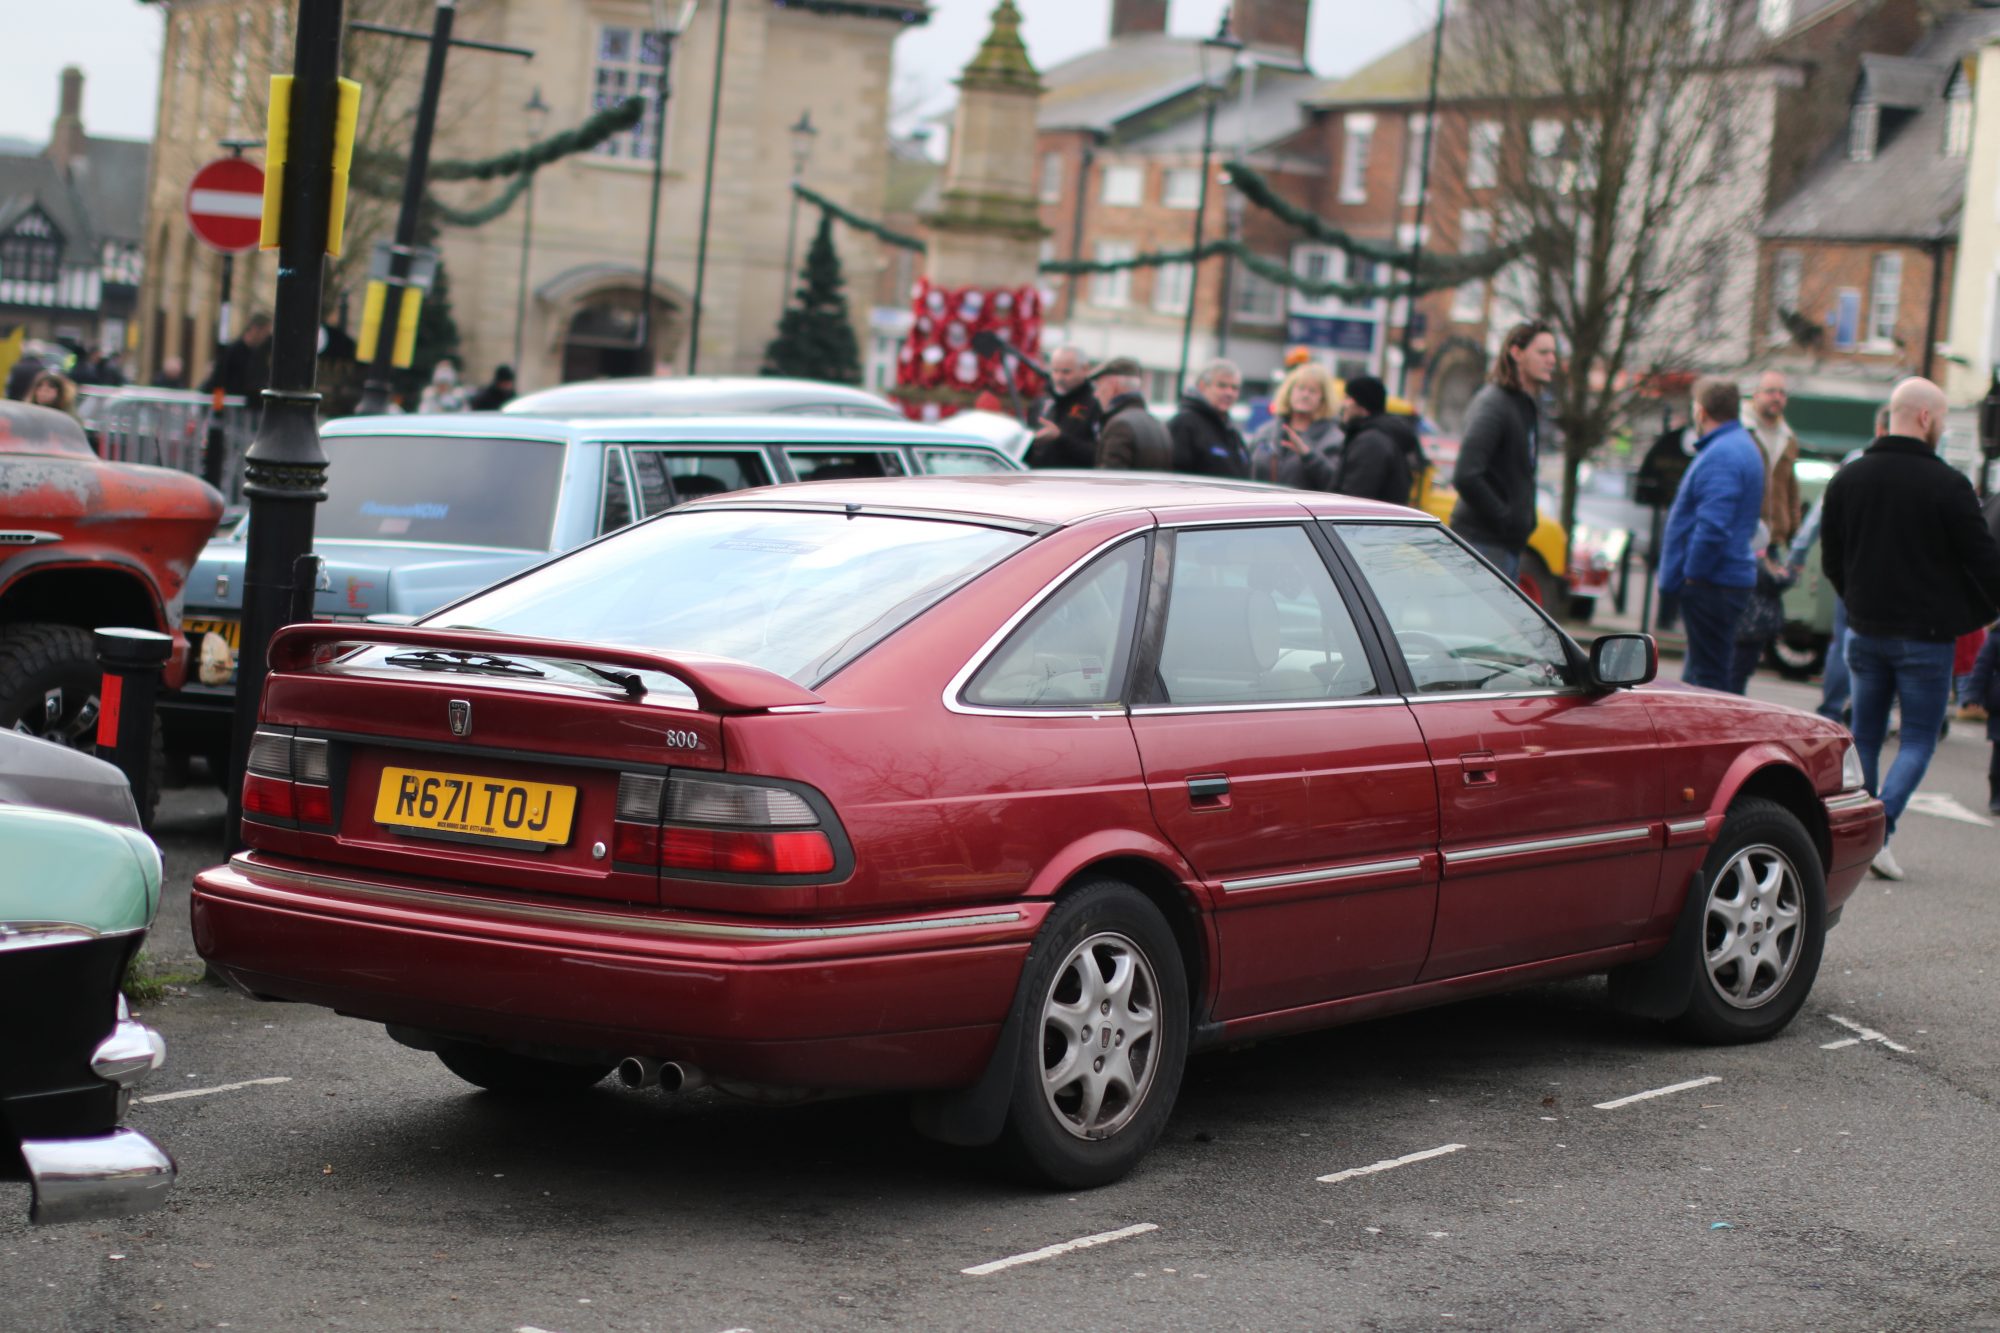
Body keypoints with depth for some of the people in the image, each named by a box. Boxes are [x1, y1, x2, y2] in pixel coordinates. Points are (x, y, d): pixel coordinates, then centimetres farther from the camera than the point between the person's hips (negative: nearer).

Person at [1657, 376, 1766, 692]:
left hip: (1713, 583, -11)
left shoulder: (1720, 455, -18)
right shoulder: (1743, 446, 17)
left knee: (1708, 676, -8)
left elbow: (1713, 526, -27)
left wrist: (1692, 572, -18)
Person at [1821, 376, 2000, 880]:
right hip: (1925, 634, -5)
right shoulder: (1947, 484, -14)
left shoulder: (1847, 479, 3)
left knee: (1864, 737, 15)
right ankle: (1880, 831, -14)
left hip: (1865, 629, 5)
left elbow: (1831, 559, 13)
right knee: (1918, 739, 4)